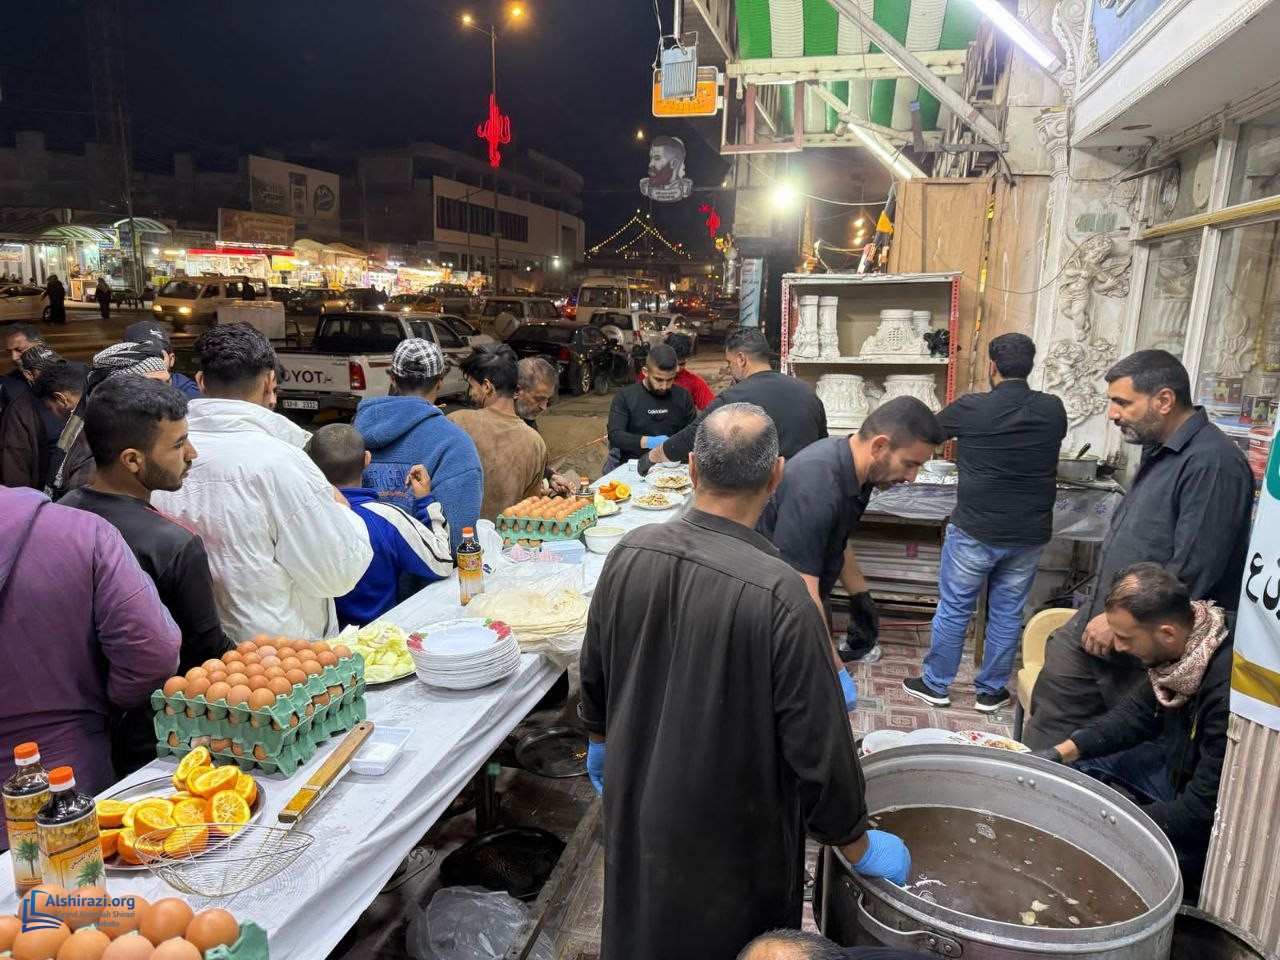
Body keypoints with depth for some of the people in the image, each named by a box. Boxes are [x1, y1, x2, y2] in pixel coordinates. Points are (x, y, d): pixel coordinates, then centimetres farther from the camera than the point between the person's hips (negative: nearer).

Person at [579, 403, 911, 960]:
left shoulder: (629, 554, -15)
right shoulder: (778, 593, -32)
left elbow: (593, 671, 1)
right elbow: (817, 742, -23)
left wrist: (601, 737, 21)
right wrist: (858, 846, -5)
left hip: (633, 806, 4)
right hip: (731, 839, -4)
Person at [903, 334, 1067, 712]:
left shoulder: (971, 408, -11)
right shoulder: (1054, 410, -1)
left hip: (975, 531, -3)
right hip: (1029, 534, 4)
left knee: (953, 609, 10)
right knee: (1007, 614, 14)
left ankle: (936, 685, 22)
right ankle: (991, 691, 26)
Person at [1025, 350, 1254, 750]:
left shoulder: (1212, 463, -20)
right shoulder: (1158, 451, 10)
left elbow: (1192, 573, -24)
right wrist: (1099, 611, 15)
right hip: (1098, 623, 9)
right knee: (1051, 710, 14)